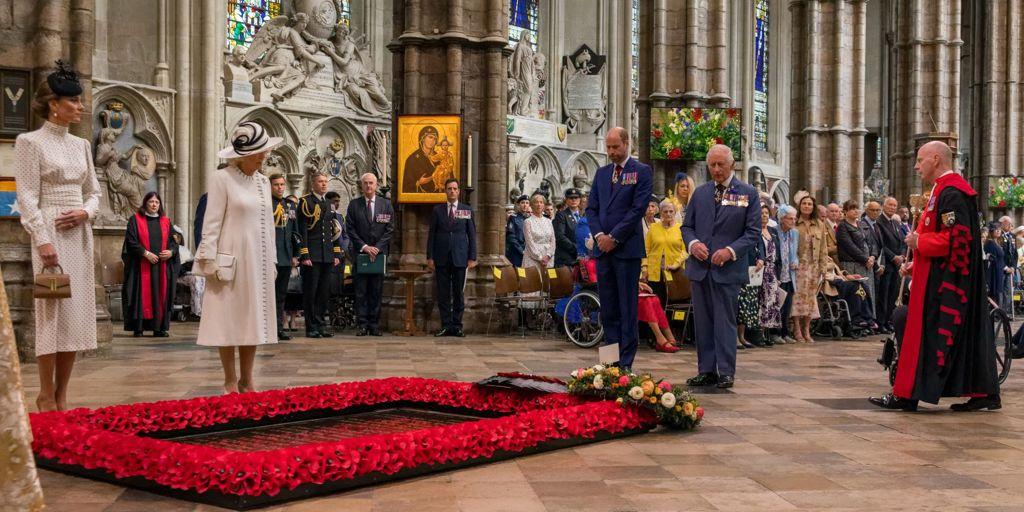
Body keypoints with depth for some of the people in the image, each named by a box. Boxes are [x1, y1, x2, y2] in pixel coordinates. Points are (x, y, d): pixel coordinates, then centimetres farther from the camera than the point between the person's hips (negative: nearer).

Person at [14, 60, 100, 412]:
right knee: (53, 311, -7)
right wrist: (42, 240, -18)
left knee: (77, 311, 5)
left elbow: (93, 191, 18)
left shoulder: (81, 145, 14)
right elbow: (27, 197, -10)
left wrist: (85, 212, -4)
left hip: (80, 233, 6)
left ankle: (61, 397, 12)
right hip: (49, 232, -6)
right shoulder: (30, 142, -4)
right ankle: (46, 398, 2)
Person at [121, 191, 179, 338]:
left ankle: (159, 327, 6)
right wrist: (146, 253, -15)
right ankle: (138, 327, -2)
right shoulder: (135, 220, 1)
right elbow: (131, 241, -6)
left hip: (161, 266, 4)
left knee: (161, 295, 2)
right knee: (142, 295, -4)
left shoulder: (166, 221, 13)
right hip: (141, 266, -4)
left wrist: (171, 251, -8)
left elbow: (173, 241, 13)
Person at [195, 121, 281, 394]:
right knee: (229, 319, 1)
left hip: (258, 260, 6)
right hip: (231, 259, -6)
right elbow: (212, 222, -9)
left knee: (254, 319, 8)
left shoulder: (263, 181, 12)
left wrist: (271, 259, 12)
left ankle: (246, 379, 16)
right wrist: (210, 260, -13)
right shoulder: (222, 179, -6)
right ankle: (230, 381, 10)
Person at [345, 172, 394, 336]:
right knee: (360, 292, -1)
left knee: (376, 291, 2)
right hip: (359, 253, 0)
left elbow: (390, 229, 3)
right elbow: (350, 229, 1)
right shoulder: (354, 205, 6)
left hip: (380, 253, 1)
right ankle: (362, 324, 2)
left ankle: (374, 325, 6)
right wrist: (364, 246, -10)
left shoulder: (386, 205, 7)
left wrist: (377, 247, -8)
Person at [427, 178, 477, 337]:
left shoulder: (467, 210, 6)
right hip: (441, 258, 1)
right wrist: (430, 257, 0)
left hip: (460, 258, -1)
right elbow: (431, 234, 7)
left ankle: (457, 326, 9)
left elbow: (472, 235, 5)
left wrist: (472, 257, -2)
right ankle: (446, 325, 8)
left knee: (458, 293, 2)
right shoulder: (437, 210, 7)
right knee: (443, 294, 2)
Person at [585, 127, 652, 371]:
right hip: (603, 248, 6)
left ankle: (625, 362, 0)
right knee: (608, 308, 7)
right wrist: (598, 235, -4)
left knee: (627, 308, -3)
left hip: (627, 248, -5)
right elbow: (591, 207, 14)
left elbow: (638, 208, -9)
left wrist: (614, 237, -11)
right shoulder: (601, 173, 16)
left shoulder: (641, 171, -1)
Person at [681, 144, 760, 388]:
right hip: (700, 267, 4)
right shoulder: (700, 193, 14)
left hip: (728, 268, -4)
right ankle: (706, 370, 13)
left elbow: (752, 233, -2)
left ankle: (726, 372, 3)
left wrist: (731, 251, -16)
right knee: (702, 321, 7)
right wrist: (693, 243, -7)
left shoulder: (748, 194, 2)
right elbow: (687, 226, 15)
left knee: (725, 321, -3)